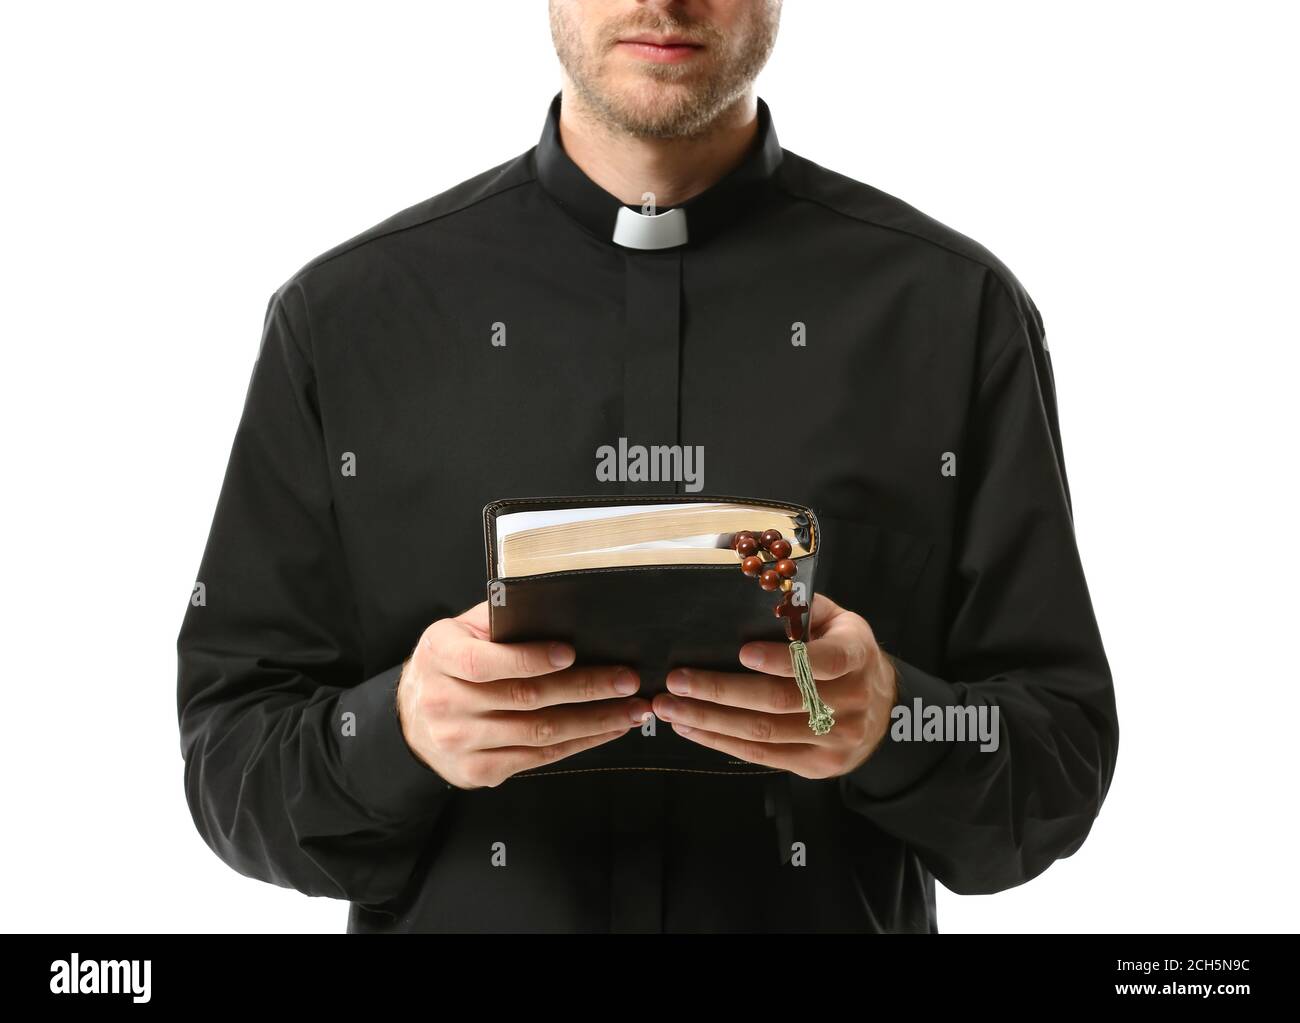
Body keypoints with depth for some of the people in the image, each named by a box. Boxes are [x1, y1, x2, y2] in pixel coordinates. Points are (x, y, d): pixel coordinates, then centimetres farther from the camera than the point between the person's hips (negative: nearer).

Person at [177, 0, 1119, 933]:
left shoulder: (959, 310, -5)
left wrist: (892, 719, -23)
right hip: (448, 907, 1)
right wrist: (400, 732, -22)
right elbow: (229, 766, -3)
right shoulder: (341, 315, -3)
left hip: (841, 911, 0)